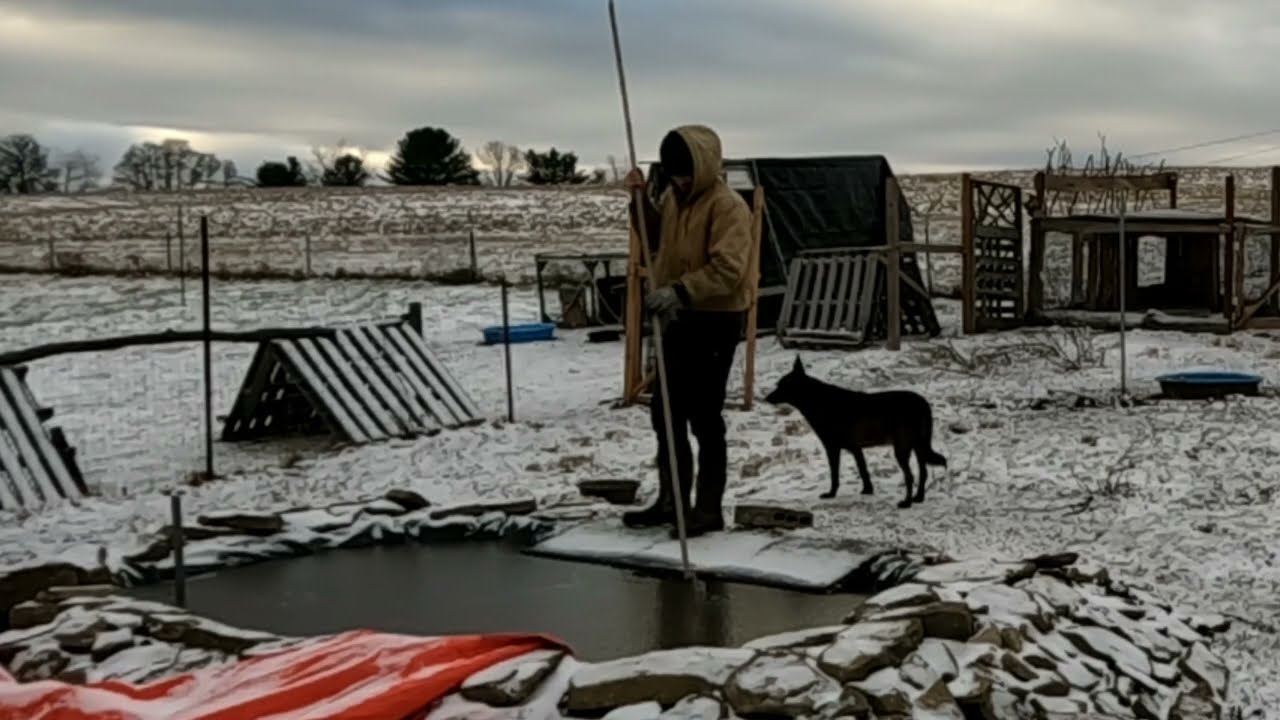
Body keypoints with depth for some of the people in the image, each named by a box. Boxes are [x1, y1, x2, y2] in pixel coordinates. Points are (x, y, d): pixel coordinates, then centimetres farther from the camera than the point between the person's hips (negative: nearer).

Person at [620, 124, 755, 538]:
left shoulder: (728, 207, -17)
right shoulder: (673, 198, 10)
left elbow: (727, 269, -25)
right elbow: (656, 240, 23)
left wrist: (679, 290, -31)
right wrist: (640, 199, 8)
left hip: (715, 321, -9)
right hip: (679, 319, 9)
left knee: (704, 416, -4)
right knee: (666, 413, 13)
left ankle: (709, 509, 7)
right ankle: (670, 501, 24)